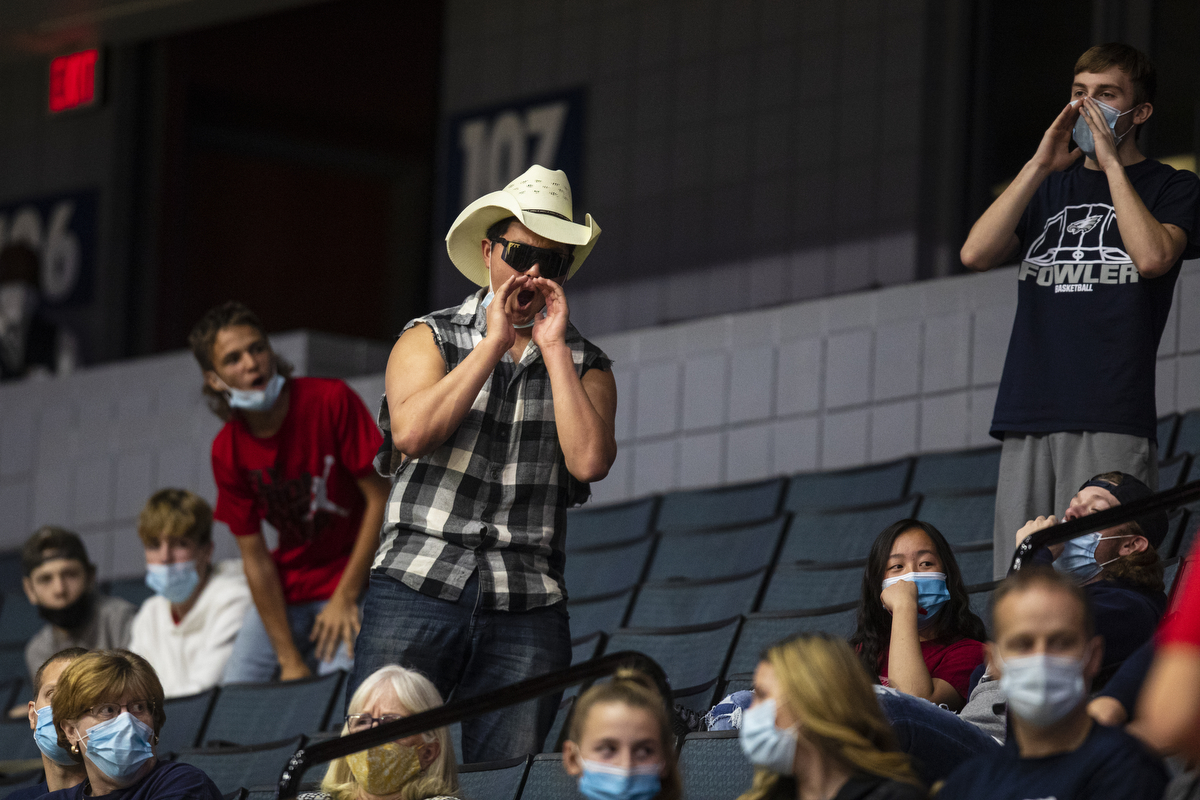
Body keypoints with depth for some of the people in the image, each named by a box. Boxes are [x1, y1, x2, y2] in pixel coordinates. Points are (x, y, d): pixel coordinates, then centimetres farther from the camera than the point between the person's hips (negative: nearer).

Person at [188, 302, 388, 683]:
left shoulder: (331, 401, -16)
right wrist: (290, 661, -9)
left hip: (354, 578, -4)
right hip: (286, 590, 4)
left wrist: (346, 597, -13)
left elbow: (380, 498, -13)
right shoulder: (227, 451, -6)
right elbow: (254, 558, -5)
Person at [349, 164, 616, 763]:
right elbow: (411, 432, -9)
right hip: (417, 586, -1)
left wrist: (553, 347, -3)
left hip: (526, 607, 1)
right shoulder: (430, 338, 11)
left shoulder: (583, 366, 13)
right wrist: (495, 343, -6)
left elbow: (588, 461, -6)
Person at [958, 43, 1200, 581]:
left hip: (1111, 421, -4)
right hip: (1027, 416, 5)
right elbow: (976, 254, 7)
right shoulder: (1048, 189, 23)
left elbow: (1152, 257, -12)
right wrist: (1040, 166, 2)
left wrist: (1111, 162, -5)